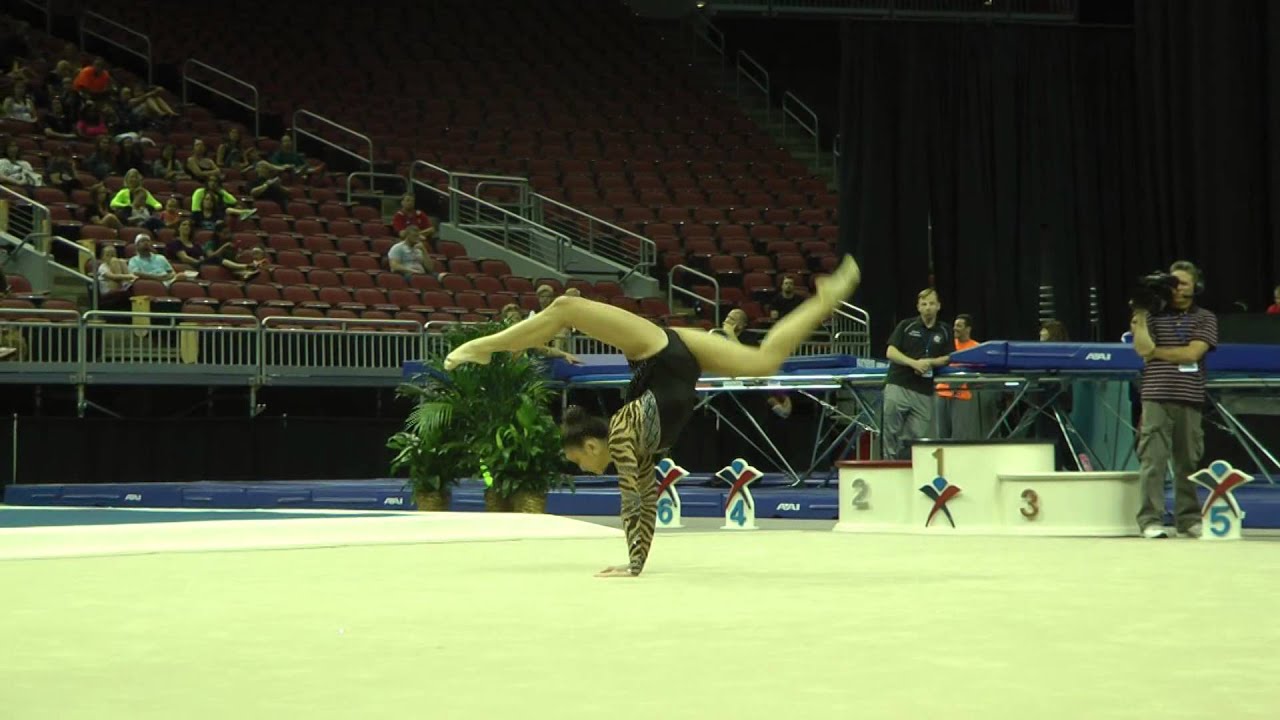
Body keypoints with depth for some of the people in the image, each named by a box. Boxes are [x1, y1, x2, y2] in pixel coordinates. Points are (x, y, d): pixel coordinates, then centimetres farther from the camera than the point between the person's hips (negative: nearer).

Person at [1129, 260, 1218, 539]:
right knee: (1153, 458, -8)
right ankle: (1151, 520, -8)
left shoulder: (1205, 319, 8)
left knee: (1188, 461, 7)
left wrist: (1156, 351, -3)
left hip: (1190, 399, 1)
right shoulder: (1154, 314, 9)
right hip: (1156, 397, -1)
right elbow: (1142, 348, -3)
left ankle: (1188, 518, 16)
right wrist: (1139, 315, -8)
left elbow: (1192, 353, -6)